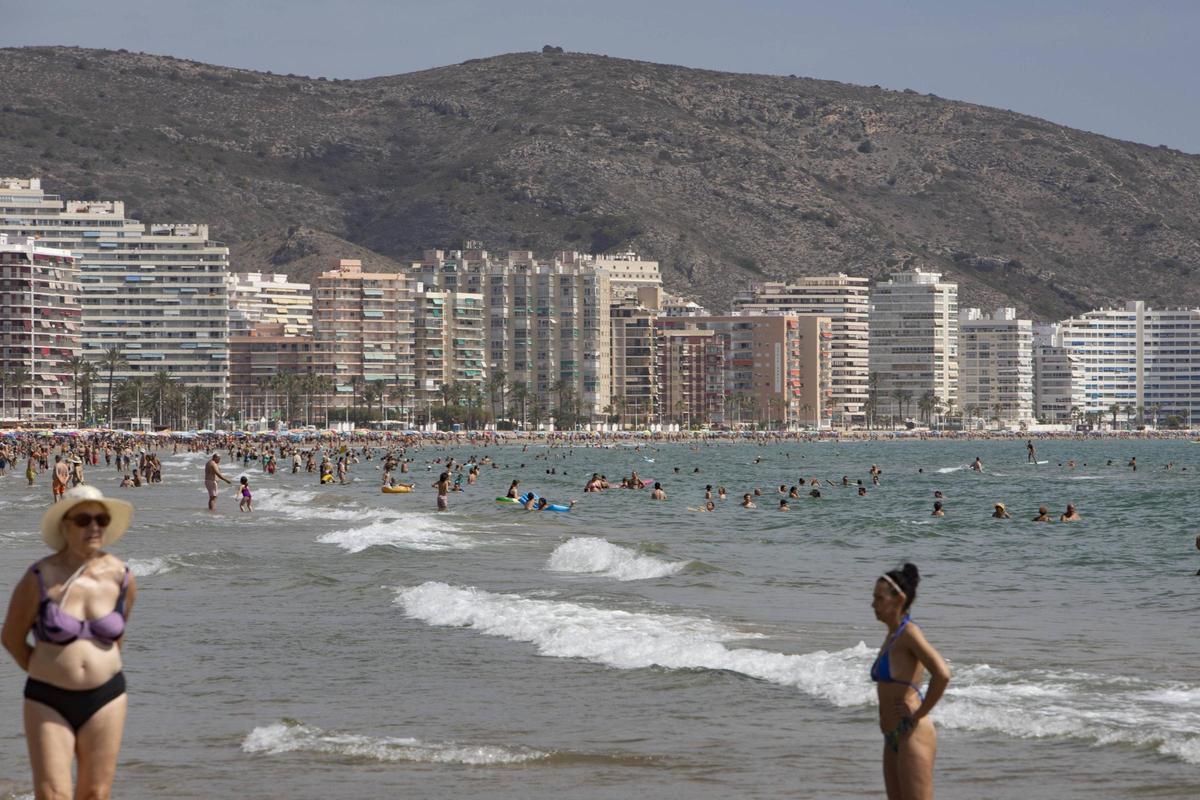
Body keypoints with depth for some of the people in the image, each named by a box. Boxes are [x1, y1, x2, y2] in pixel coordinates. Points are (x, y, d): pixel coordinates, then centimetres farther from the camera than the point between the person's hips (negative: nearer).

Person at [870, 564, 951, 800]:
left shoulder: (909, 633, -13)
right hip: (893, 738, 10)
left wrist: (919, 714, -18)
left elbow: (942, 674, -27)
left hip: (913, 736, -10)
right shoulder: (893, 634, 14)